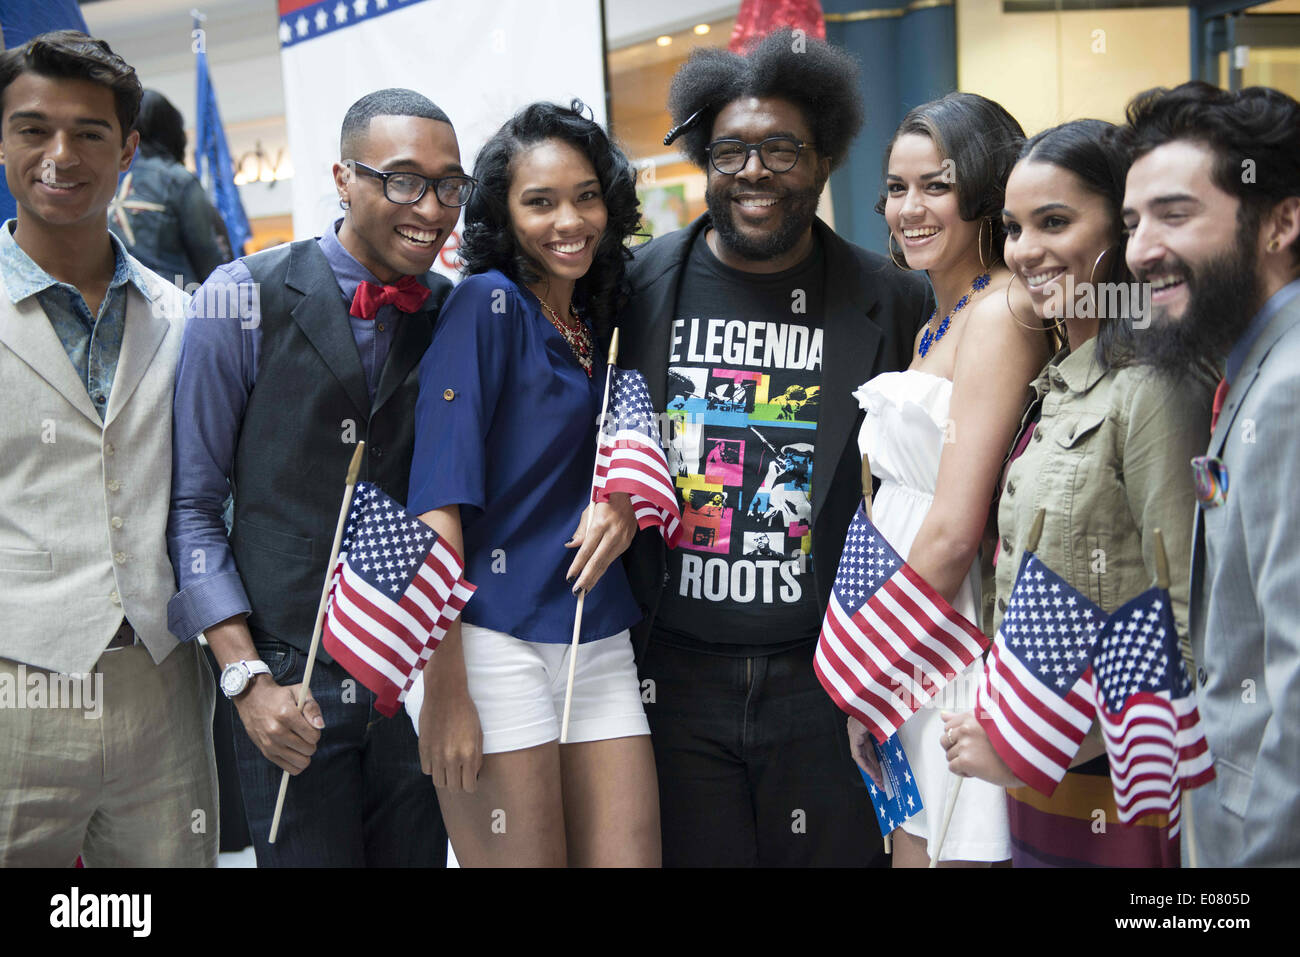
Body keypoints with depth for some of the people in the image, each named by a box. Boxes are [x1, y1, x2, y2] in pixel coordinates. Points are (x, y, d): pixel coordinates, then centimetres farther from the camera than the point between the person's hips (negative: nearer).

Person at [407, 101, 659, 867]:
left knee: (631, 855, 6)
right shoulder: (487, 304, -7)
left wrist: (623, 503, -4)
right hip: (493, 638, -6)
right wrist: (444, 689, -18)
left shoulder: (599, 321, 12)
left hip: (598, 642, 6)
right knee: (525, 858, 1)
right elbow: (440, 502, -13)